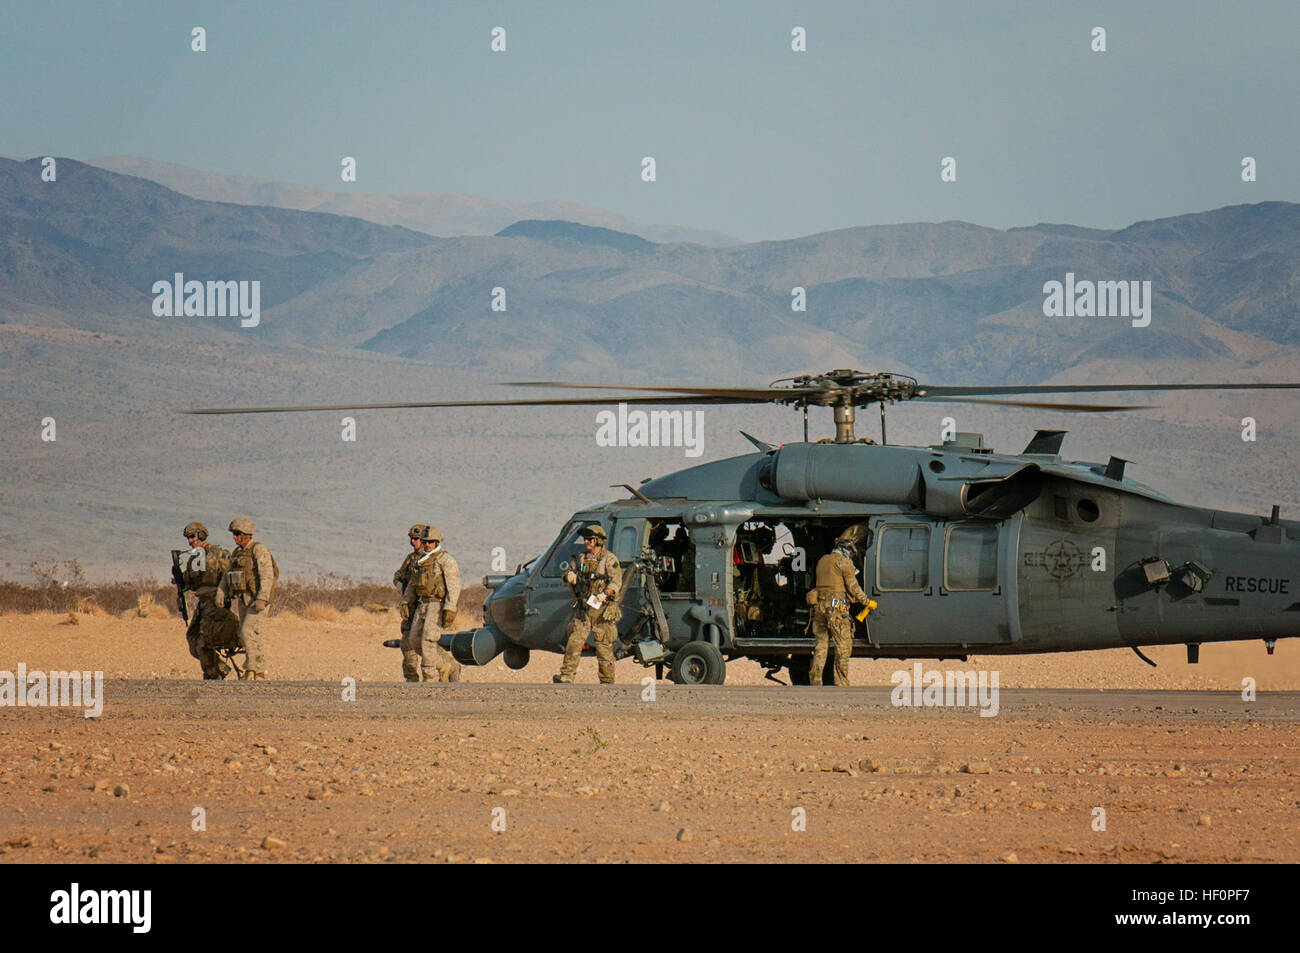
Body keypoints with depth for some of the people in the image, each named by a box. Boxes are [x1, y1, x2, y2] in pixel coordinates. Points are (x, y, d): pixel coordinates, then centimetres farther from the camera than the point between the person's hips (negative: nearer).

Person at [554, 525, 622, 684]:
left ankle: (607, 682, 6)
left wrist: (603, 595, -30)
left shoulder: (610, 559, -5)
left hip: (602, 610, -5)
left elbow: (616, 582, -15)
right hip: (583, 610, 5)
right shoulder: (583, 559, 14)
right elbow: (575, 584, 23)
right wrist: (570, 577, -1)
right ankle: (566, 676, -3)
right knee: (574, 642, -4)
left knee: (604, 647, -2)